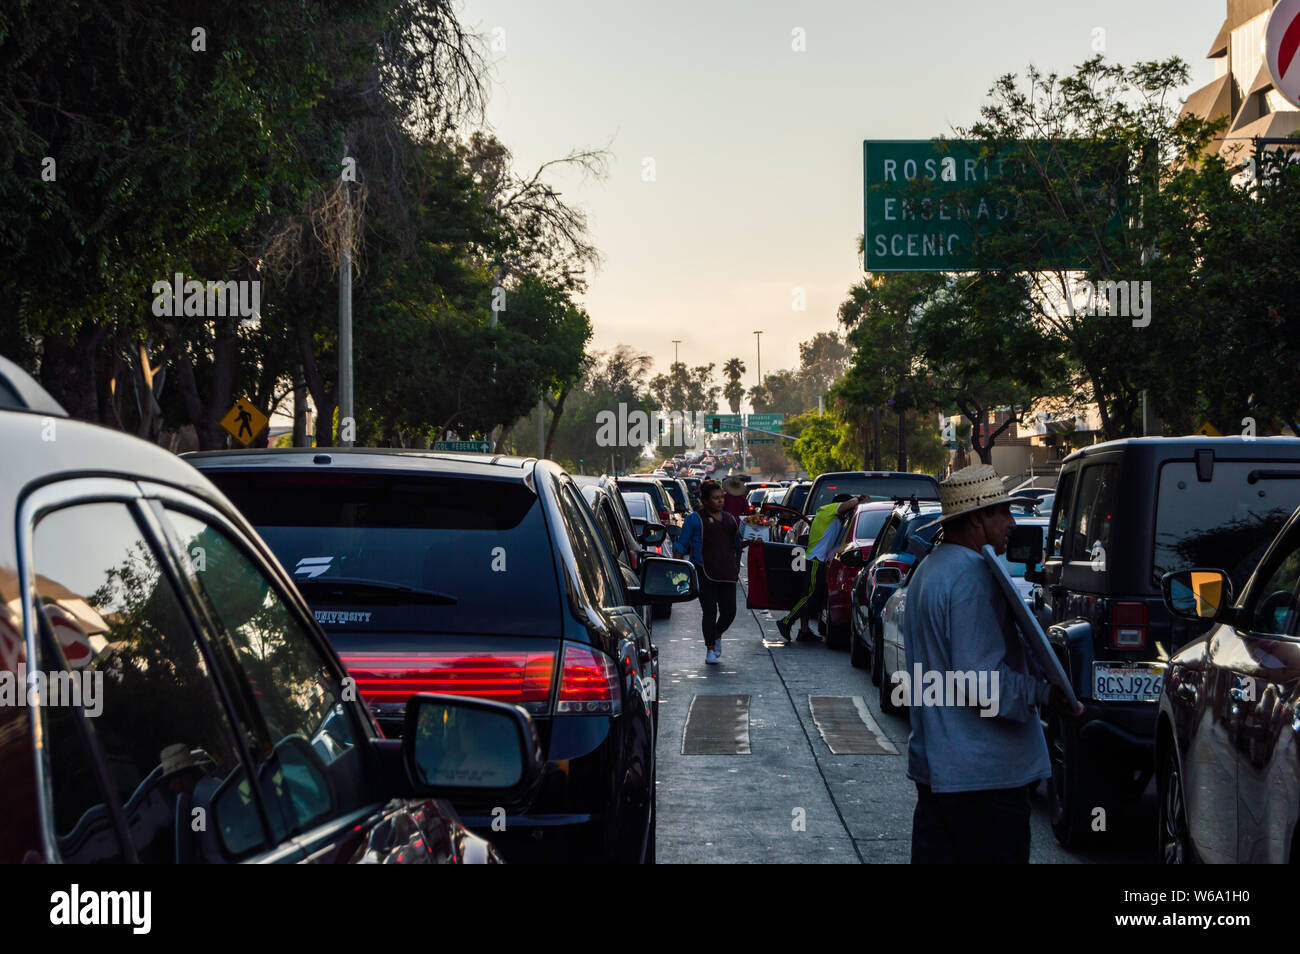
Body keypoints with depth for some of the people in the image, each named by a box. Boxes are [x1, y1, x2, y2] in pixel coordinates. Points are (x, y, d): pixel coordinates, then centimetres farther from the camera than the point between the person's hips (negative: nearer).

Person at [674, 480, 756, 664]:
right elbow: (681, 545, 1)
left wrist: (750, 541, 6)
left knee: (729, 611, 0)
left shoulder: (730, 519, 17)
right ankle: (710, 649, 8)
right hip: (704, 573, -4)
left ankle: (717, 636, 30)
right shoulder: (695, 519, 1)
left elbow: (736, 544, 25)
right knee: (710, 612, -6)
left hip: (727, 573, 4)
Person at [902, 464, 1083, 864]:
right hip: (983, 772, -10)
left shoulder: (928, 569, 17)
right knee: (997, 856, -3)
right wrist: (1045, 692, -16)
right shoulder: (972, 576, -18)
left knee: (935, 853, 12)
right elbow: (981, 680, -24)